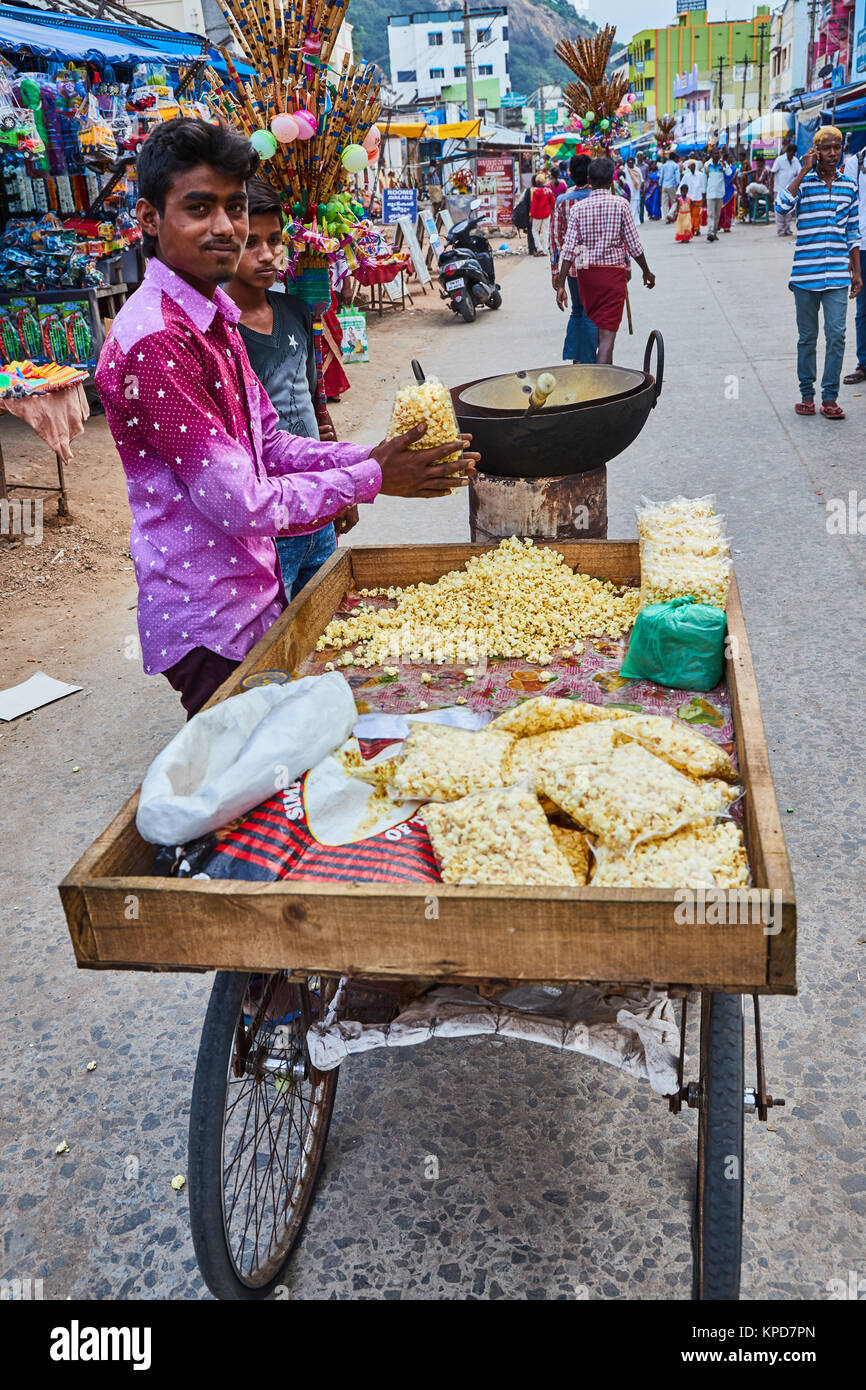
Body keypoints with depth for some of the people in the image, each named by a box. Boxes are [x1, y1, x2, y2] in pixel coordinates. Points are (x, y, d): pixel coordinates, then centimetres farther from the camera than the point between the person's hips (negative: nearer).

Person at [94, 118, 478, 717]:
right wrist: (373, 480, -17)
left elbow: (270, 445, 10)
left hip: (254, 594, 9)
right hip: (210, 623, -9)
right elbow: (240, 503, -24)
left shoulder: (214, 316, 8)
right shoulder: (155, 341, -24)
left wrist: (372, 456, -5)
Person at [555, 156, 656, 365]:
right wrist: (647, 272, 11)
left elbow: (568, 249, -6)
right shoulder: (620, 205, -6)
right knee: (608, 333, -7)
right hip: (613, 272, -3)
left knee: (595, 327, 20)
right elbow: (634, 245, -3)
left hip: (586, 273, 4)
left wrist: (561, 285, -5)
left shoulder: (578, 208, -1)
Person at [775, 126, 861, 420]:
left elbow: (852, 234, 13)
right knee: (807, 337, 8)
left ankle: (830, 397, 3)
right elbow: (782, 206, -21)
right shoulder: (803, 182, 1)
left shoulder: (849, 187, 10)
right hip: (806, 274, -2)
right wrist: (805, 170, -17)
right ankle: (807, 393, 19)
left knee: (836, 336, -5)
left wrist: (856, 272, 11)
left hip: (837, 275, 2)